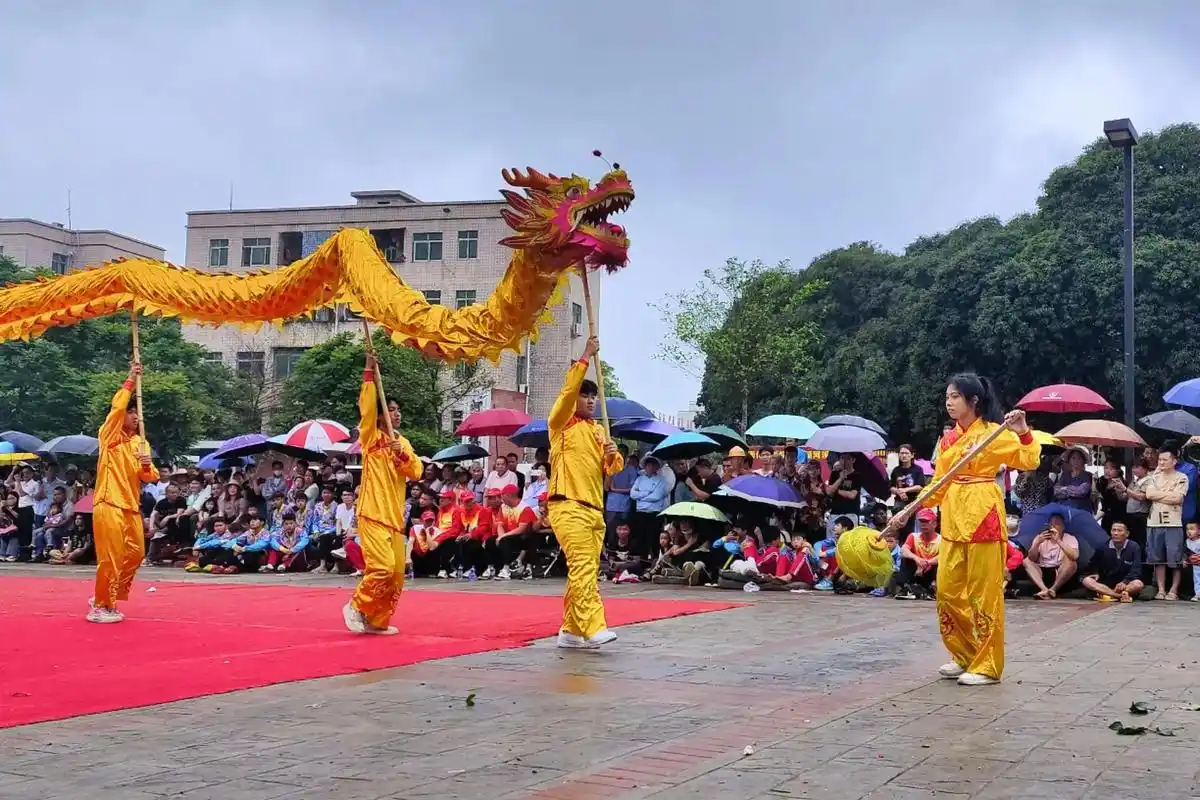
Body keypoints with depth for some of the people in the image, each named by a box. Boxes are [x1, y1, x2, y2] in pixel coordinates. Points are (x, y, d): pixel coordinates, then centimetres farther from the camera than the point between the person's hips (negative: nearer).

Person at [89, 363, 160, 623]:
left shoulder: (141, 442, 15)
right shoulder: (110, 436, -2)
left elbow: (150, 477, 10)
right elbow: (117, 407, -19)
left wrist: (147, 466, -12)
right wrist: (130, 380, -15)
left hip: (132, 506, 7)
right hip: (109, 504, -7)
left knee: (135, 554, 9)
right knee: (110, 558, -8)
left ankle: (105, 598, 22)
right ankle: (100, 607, 2)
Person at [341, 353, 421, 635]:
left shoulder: (404, 443, 15)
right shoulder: (372, 437, 0)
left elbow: (416, 472, 4)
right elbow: (367, 406, -14)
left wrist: (403, 455, -14)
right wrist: (369, 372, -17)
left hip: (395, 517, 6)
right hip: (372, 515, -6)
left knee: (396, 575, 5)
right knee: (381, 568, -17)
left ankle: (378, 620, 17)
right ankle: (356, 607, 3)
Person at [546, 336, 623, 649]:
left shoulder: (599, 431, 20)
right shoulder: (562, 424, 2)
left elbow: (613, 469, 17)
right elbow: (568, 390, -13)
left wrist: (612, 456, -5)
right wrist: (586, 357, -13)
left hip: (594, 508, 7)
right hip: (568, 506, -7)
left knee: (584, 570, 7)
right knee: (583, 566, -18)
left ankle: (571, 630, 13)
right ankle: (594, 629, -27)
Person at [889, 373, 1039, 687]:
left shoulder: (994, 433, -4)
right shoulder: (947, 440, 13)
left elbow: (1030, 461, -12)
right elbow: (939, 484, 14)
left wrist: (1024, 433, -26)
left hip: (983, 515, -7)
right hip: (953, 517, 7)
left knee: (983, 592, -2)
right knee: (947, 590, 8)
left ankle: (987, 666, 6)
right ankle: (965, 657, 24)